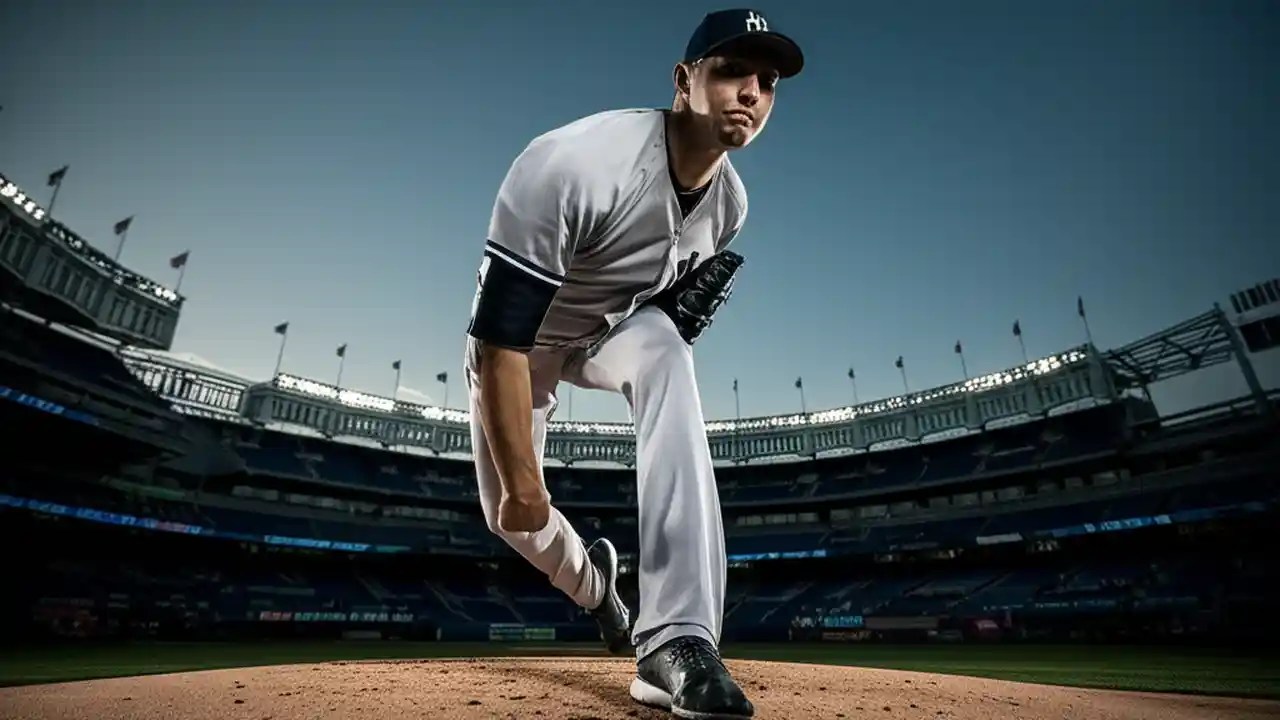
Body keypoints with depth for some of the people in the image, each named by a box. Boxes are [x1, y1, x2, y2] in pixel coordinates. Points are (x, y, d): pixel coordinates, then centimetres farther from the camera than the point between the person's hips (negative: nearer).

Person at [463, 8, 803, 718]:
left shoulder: (729, 201, -15)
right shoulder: (569, 165, -36)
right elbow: (499, 339, -35)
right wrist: (523, 485, -31)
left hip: (614, 330, 3)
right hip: (517, 337, -2)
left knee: (664, 349, -33)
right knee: (511, 513, 3)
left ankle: (677, 639, -33)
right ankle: (592, 578, 42)